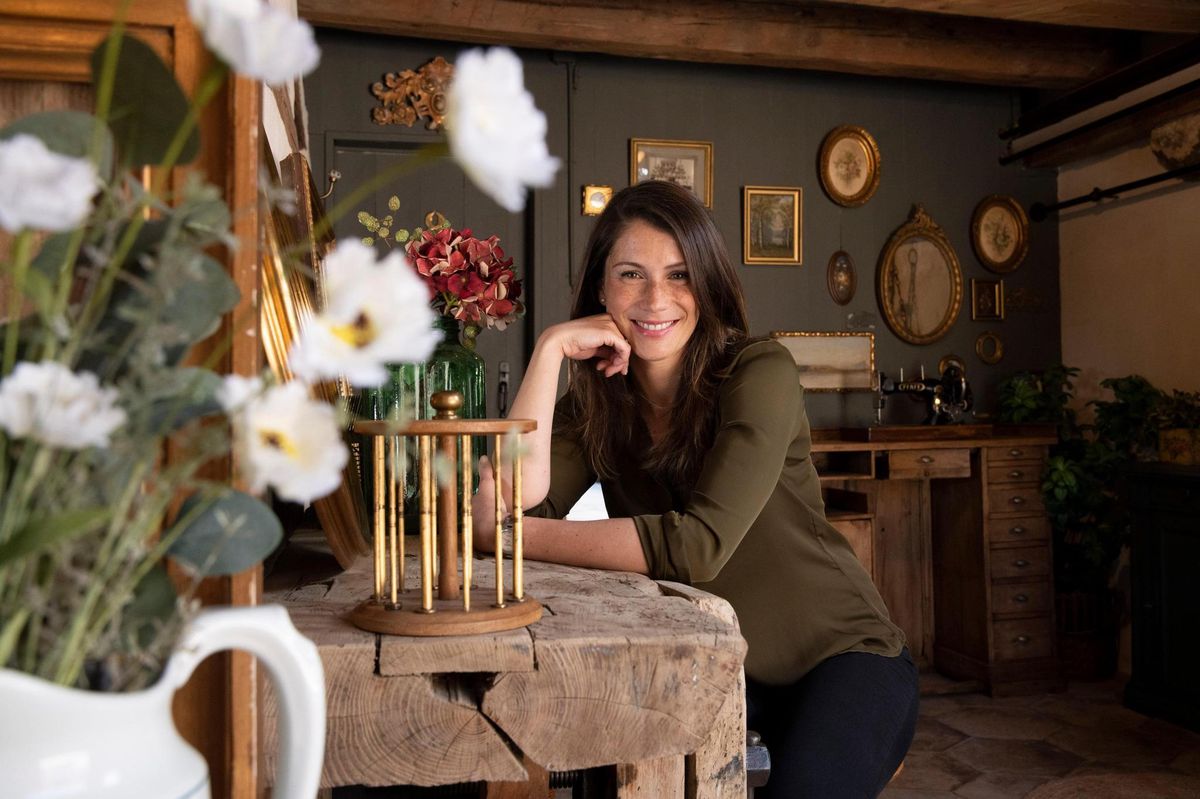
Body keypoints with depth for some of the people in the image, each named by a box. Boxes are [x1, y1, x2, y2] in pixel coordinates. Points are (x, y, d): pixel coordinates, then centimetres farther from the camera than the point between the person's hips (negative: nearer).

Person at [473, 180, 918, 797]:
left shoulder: (759, 373, -17)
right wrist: (550, 349, -19)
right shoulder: (598, 404, -2)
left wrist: (517, 537, -23)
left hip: (842, 656, -4)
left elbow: (698, 545, -28)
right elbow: (508, 509, -18)